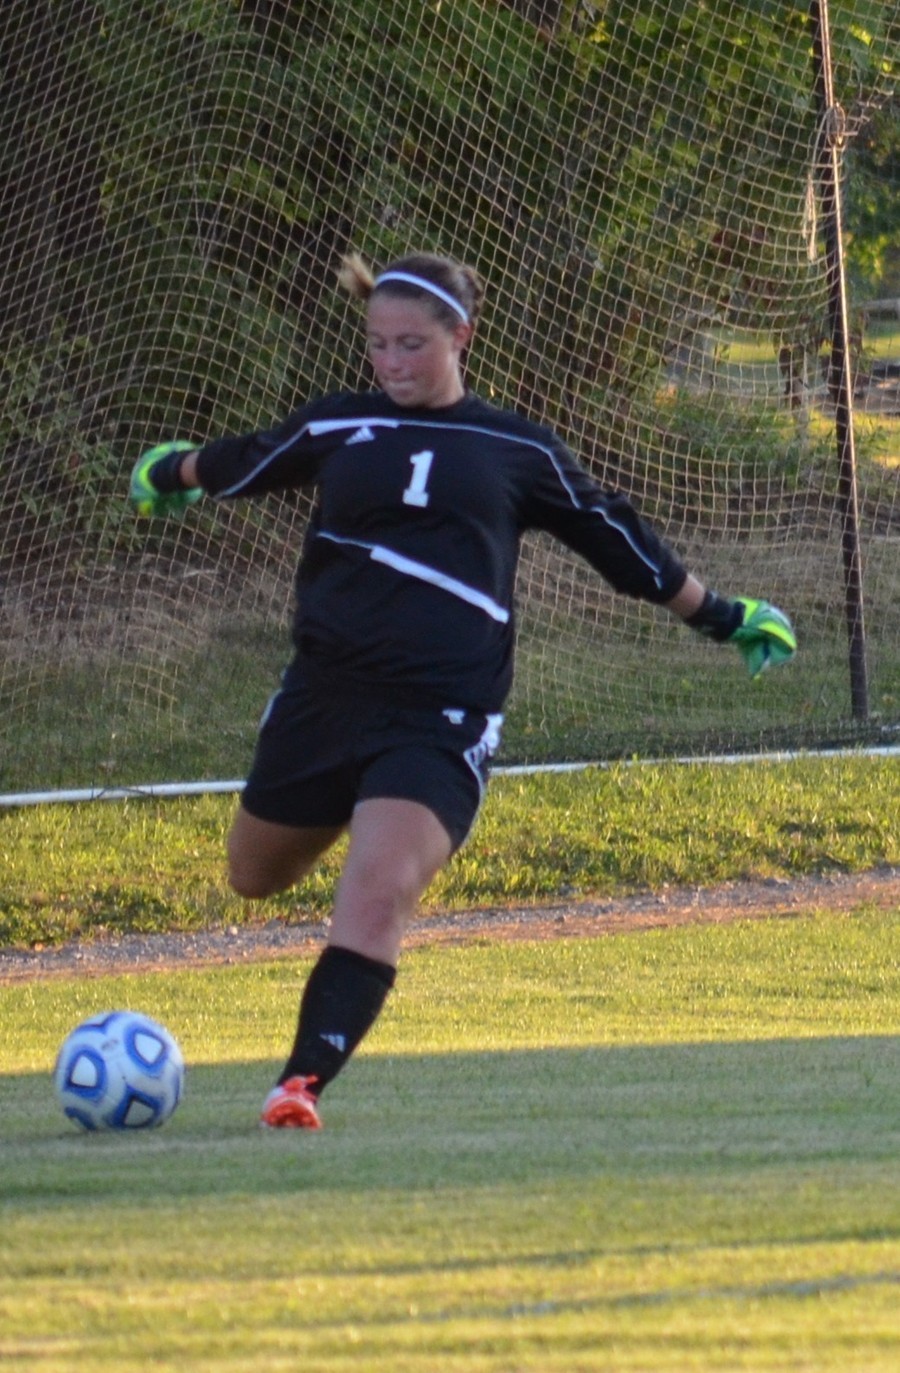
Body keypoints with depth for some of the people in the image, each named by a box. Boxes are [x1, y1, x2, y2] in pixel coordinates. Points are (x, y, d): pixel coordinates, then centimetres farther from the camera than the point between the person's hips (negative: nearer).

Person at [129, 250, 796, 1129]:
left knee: (378, 893, -23)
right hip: (323, 692, 3)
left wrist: (722, 618, 24)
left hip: (438, 717, -3)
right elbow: (242, 465, 31)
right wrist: (176, 470, 47)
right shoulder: (335, 429, 10)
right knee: (256, 878, 17)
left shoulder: (518, 453, 7)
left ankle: (303, 1082, -27)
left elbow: (617, 541, 19)